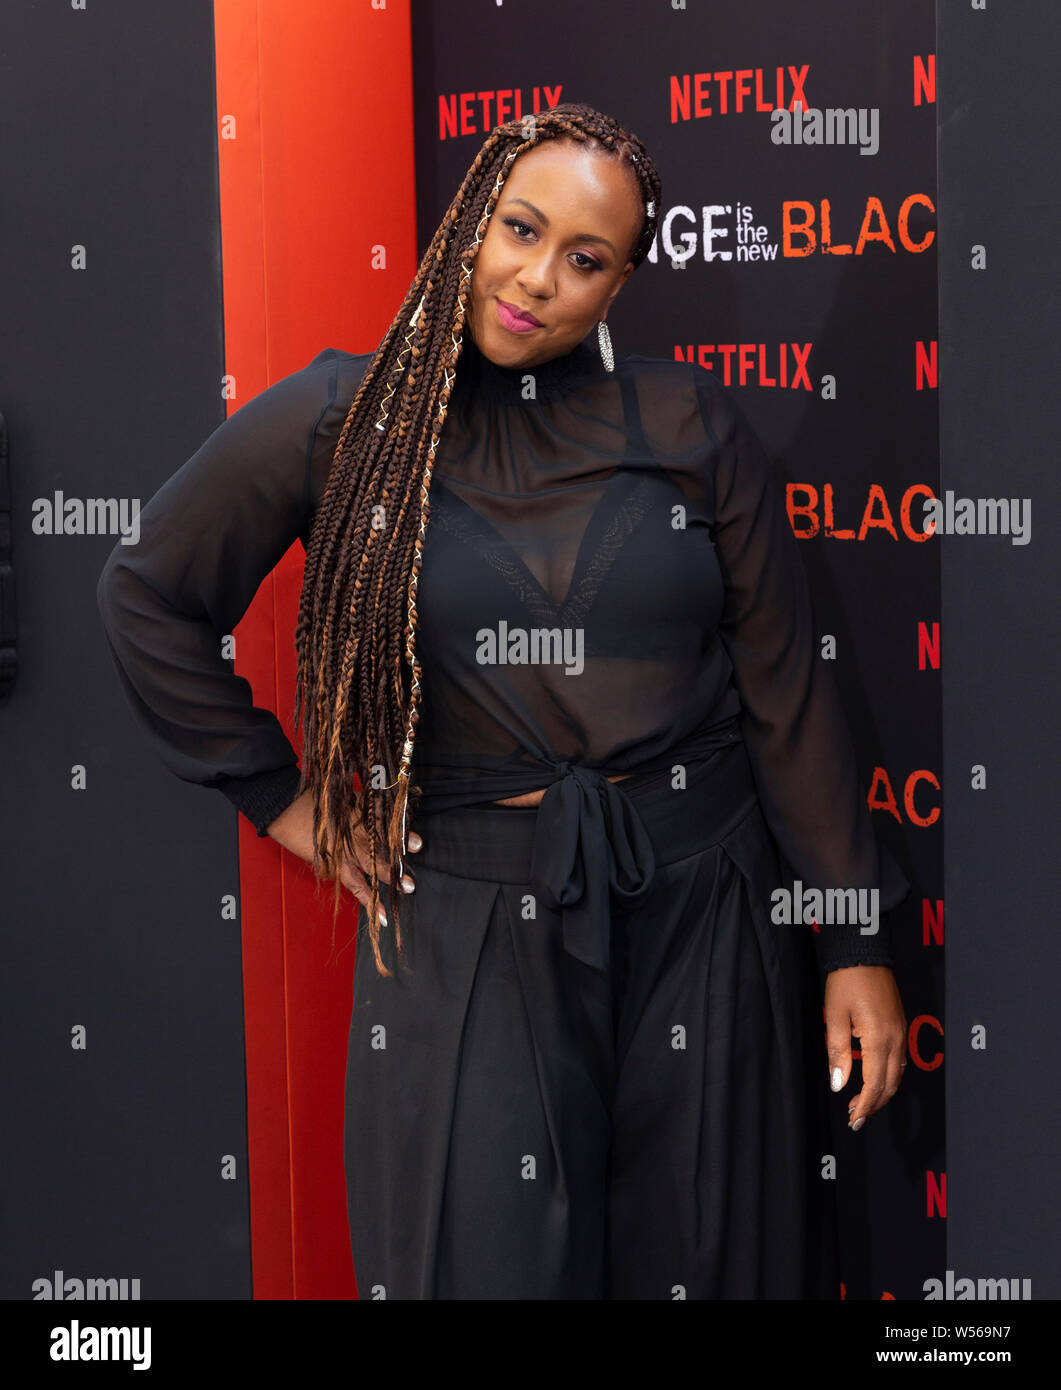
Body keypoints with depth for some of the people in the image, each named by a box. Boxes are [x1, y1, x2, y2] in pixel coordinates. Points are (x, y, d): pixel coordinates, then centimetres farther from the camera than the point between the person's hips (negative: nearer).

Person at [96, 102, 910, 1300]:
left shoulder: (687, 422, 0)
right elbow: (146, 596, 8)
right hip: (472, 927, -1)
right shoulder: (340, 421, -2)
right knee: (493, 1256, 3)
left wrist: (855, 940, 0)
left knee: (707, 1256, 10)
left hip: (699, 905, 1)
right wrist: (278, 797, 6)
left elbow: (784, 686, 1)